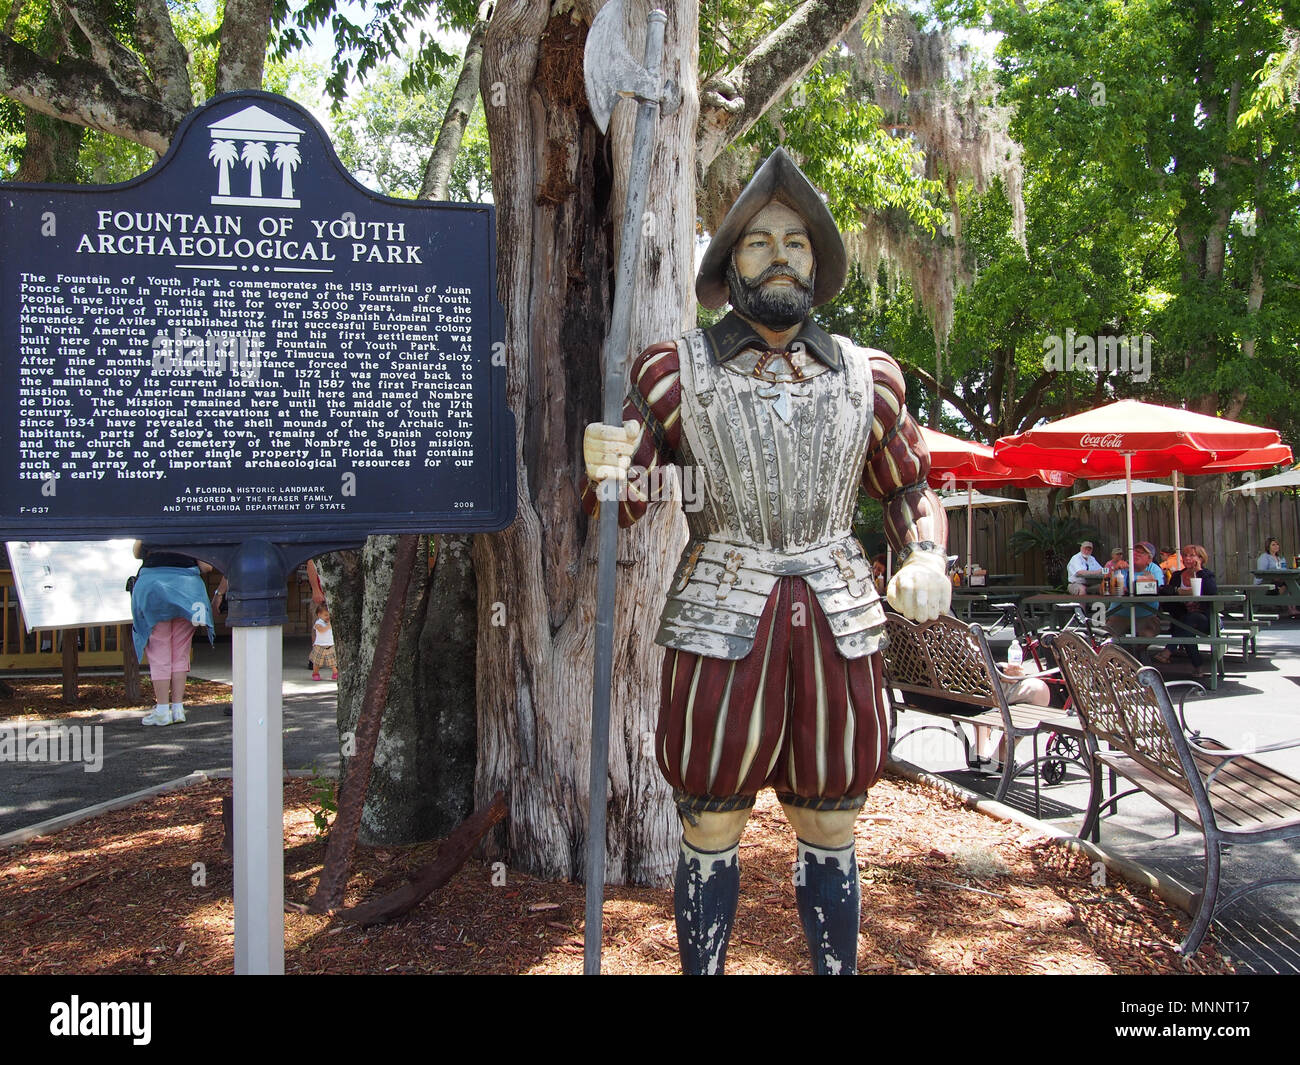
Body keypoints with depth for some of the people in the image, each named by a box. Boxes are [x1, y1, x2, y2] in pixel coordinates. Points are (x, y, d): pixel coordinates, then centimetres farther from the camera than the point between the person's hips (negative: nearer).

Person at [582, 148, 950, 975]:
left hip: (838, 622, 2)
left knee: (830, 833, 12)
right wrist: (602, 467, -22)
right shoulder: (676, 370, 2)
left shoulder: (866, 375, 9)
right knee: (710, 830, 5)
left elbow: (912, 490, 17)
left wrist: (927, 559, -4)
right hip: (722, 620, -2)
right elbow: (622, 505, 2)